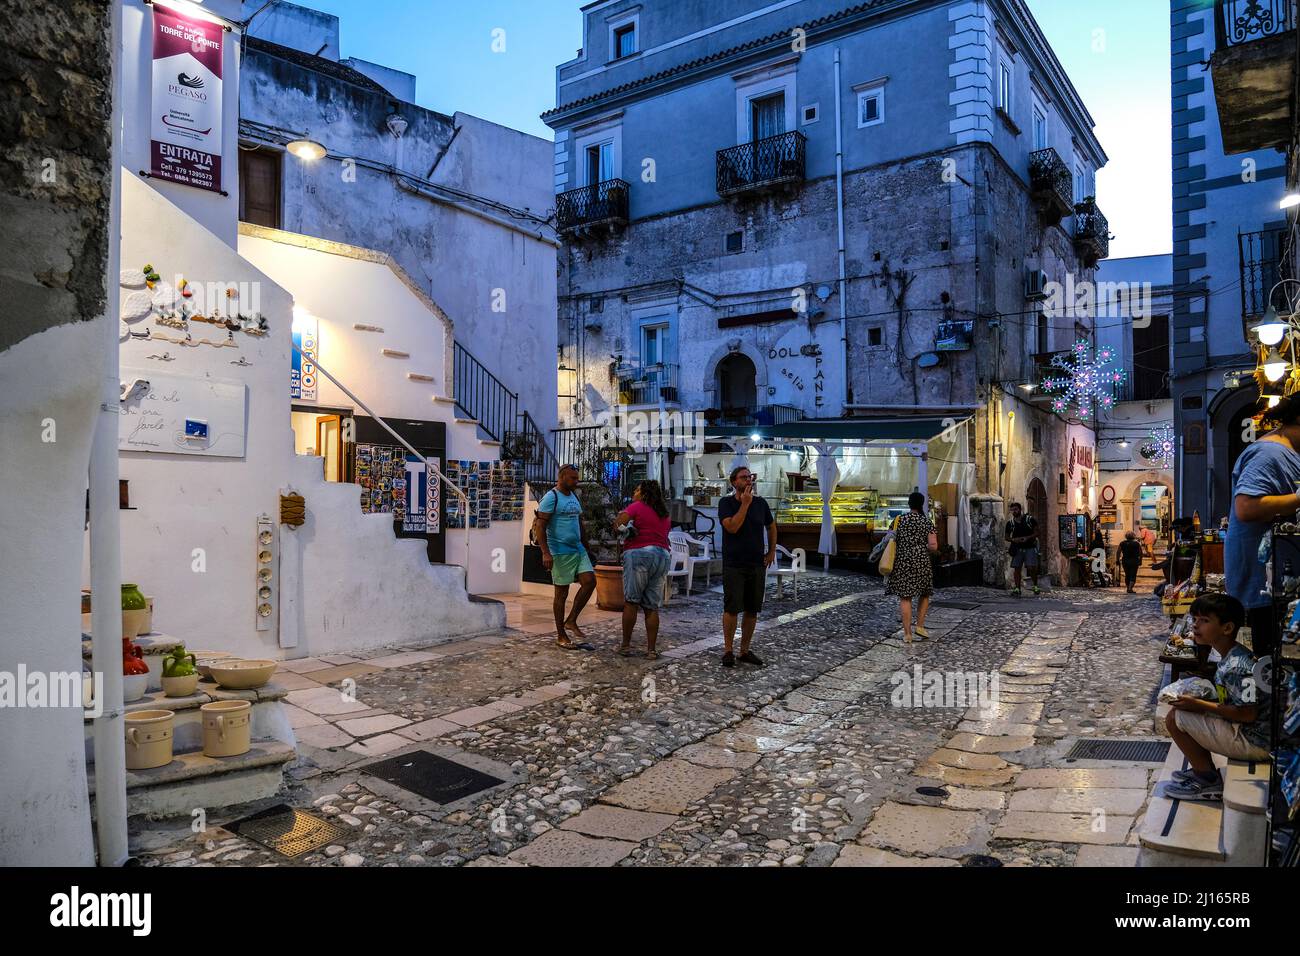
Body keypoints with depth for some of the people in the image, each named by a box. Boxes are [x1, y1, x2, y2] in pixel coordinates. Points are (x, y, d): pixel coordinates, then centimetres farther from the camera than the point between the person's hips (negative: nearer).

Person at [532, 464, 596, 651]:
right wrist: (545, 552, -23)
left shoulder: (574, 497, 15)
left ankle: (571, 621, 9)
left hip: (578, 550, 8)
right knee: (562, 593, 0)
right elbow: (539, 526, -16)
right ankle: (561, 636, 10)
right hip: (560, 552, -8)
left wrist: (586, 546, 22)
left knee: (590, 581, -5)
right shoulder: (551, 498, -10)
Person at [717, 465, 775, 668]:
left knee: (752, 610, 7)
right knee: (732, 608, -5)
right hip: (734, 565, -4)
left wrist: (772, 551, 14)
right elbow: (732, 527, -20)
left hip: (758, 565, 4)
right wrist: (745, 504, -19)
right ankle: (728, 650, 7)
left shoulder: (760, 503, 6)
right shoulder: (726, 503, -5)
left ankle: (745, 650, 18)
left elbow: (772, 527, 21)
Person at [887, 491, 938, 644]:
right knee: (925, 594, 20)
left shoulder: (899, 520, 1)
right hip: (921, 562, -1)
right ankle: (920, 626, 13)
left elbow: (893, 541, 2)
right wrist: (921, 546, 11)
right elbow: (933, 546, -7)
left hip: (902, 562, 1)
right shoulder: (926, 522, -2)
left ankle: (907, 633, 3)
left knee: (905, 598, 3)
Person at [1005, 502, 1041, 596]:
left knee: (1031, 567, -11)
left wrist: (1027, 538, -16)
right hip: (1017, 549, 3)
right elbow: (1007, 537, 11)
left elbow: (1036, 532, 0)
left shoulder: (1029, 519, -2)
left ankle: (1035, 586, 9)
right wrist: (1013, 539, -10)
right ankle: (1017, 589, 5)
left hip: (1030, 547, -3)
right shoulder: (1010, 523, 5)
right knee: (1017, 568, -1)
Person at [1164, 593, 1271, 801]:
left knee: (1175, 717, -12)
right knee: (1188, 710, 16)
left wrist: (1201, 705, -18)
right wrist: (1198, 700, 3)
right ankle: (1204, 770, 21)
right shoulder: (1230, 657, 7)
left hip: (1254, 743, -10)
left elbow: (1247, 713, -26)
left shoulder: (1237, 666, -25)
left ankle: (1209, 783, 1)